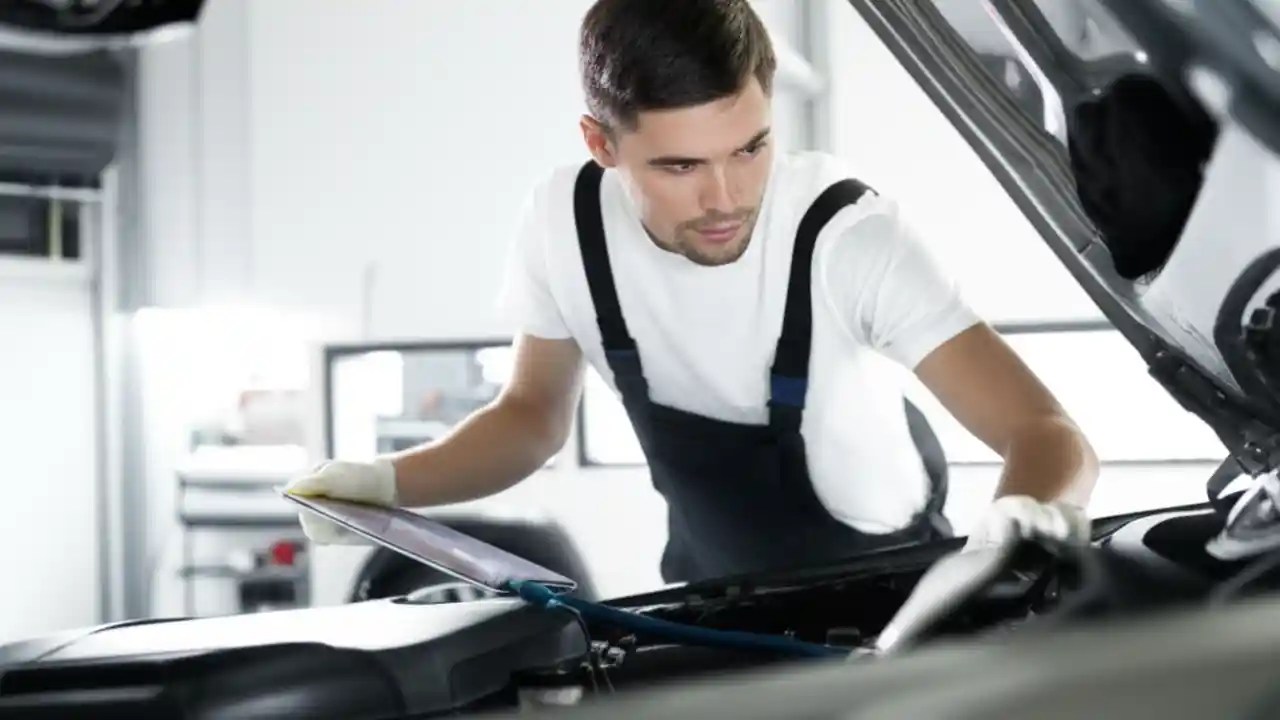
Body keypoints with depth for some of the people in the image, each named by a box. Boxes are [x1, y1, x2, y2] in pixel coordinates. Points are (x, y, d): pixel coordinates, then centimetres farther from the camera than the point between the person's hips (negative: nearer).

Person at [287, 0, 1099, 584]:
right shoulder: (565, 221, -18)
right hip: (713, 592, 1)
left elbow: (1052, 437, -36)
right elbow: (534, 414, 0)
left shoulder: (844, 233, -30)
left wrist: (1033, 516, -61)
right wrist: (389, 481, -19)